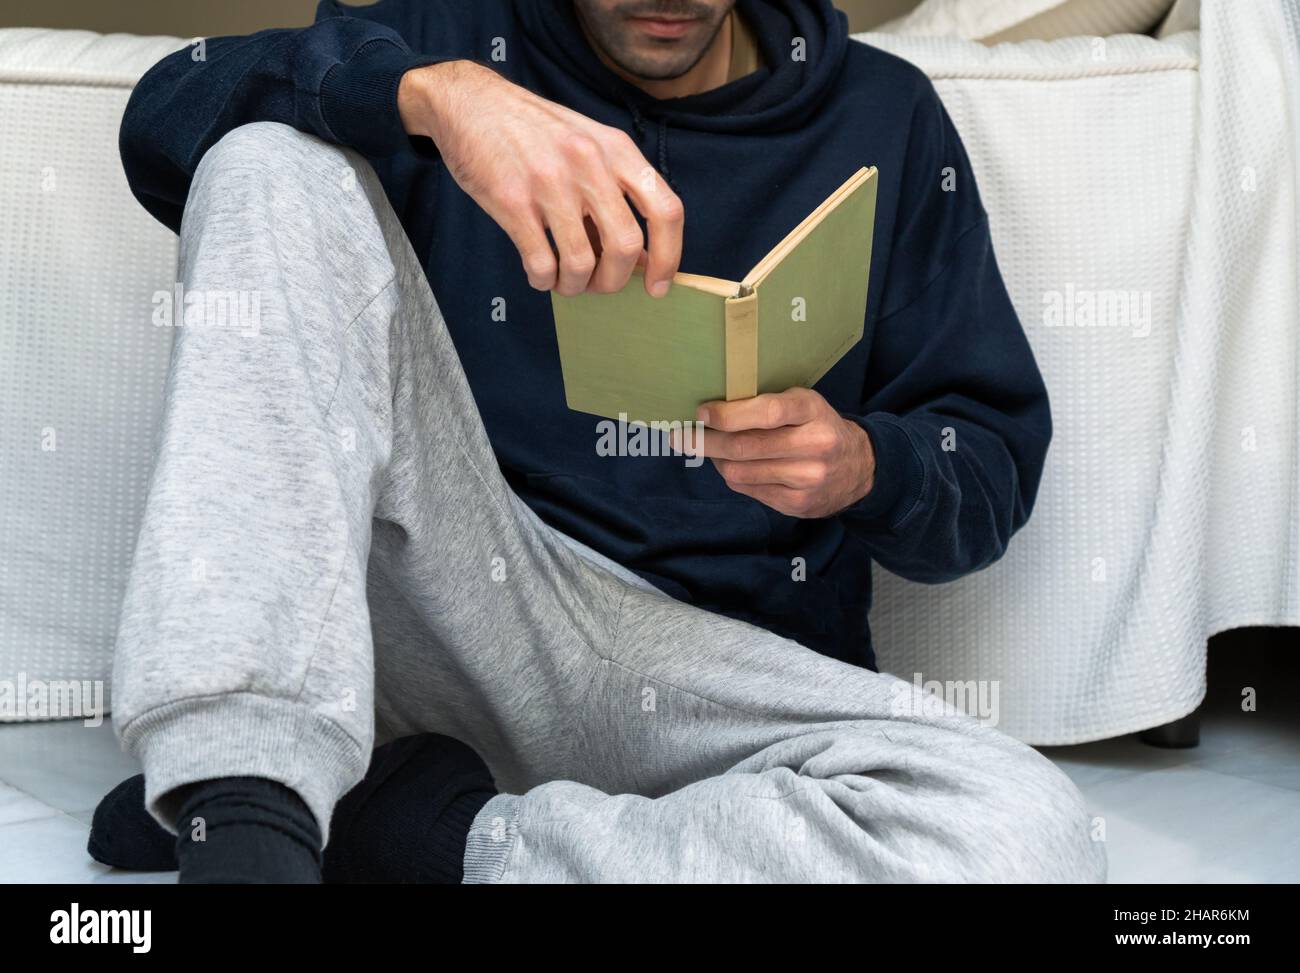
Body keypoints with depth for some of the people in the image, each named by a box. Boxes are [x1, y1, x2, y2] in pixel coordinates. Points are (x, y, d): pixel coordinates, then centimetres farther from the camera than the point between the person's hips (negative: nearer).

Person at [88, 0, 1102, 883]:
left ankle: (427, 828, -17)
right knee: (275, 156, -15)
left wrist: (862, 466, -13)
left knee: (1035, 838, -29)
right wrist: (431, 90, -24)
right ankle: (246, 808, -28)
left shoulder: (884, 116, 11)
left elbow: (997, 461, 10)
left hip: (723, 658, 1)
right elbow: (169, 112, -6)